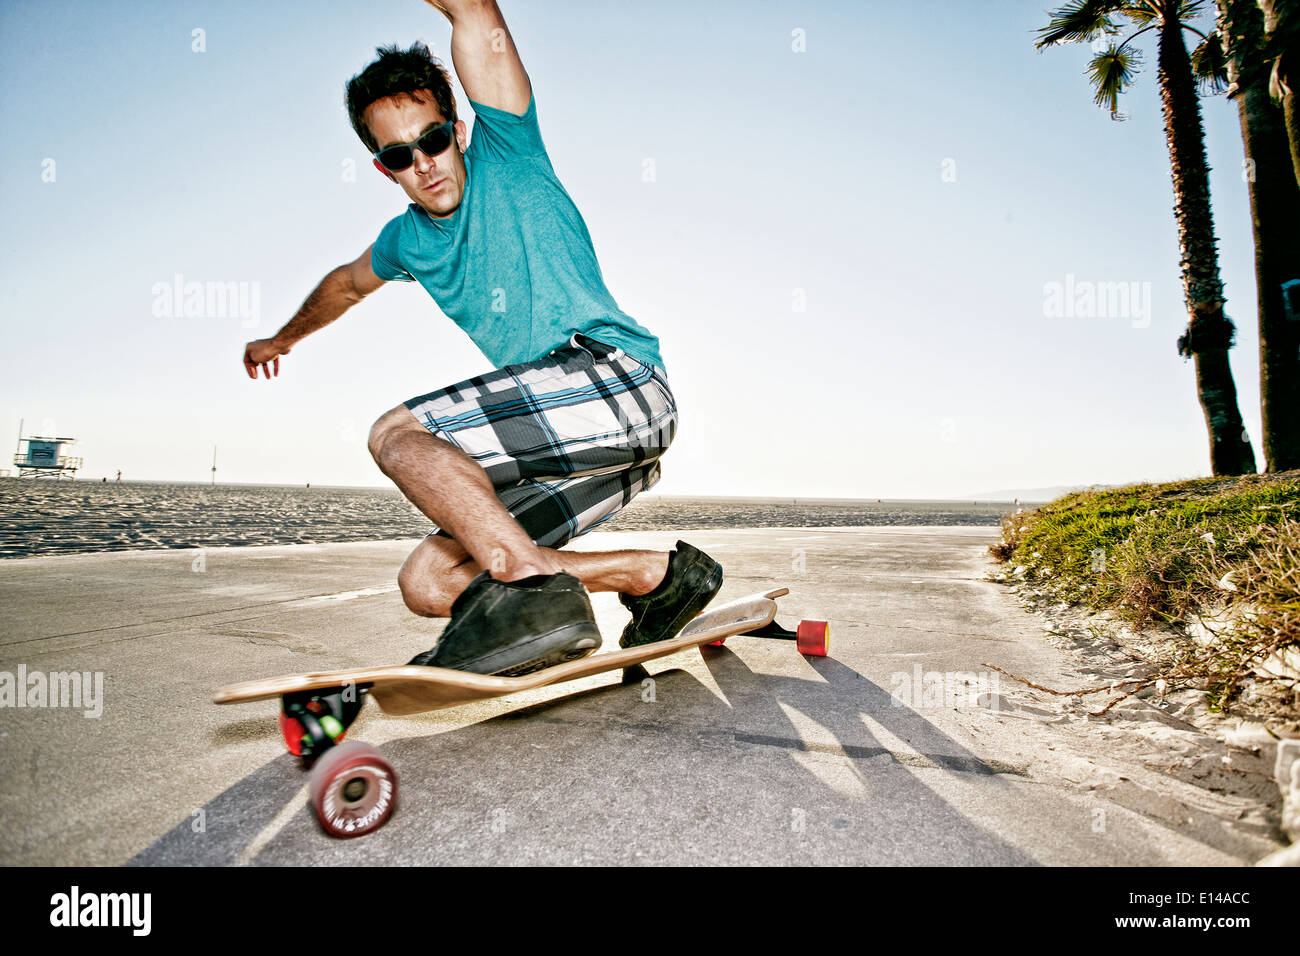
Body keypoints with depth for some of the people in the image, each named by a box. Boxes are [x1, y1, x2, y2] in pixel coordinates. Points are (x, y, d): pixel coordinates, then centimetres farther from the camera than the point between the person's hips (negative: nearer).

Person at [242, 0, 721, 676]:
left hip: (621, 374, -8)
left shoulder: (506, 157, 4)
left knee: (398, 433, -19)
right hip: (573, 442, 8)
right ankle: (658, 574, -5)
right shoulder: (408, 241, 22)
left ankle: (532, 585, -30)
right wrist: (284, 339, 57)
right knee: (427, 584, 1)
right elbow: (346, 283, 42)